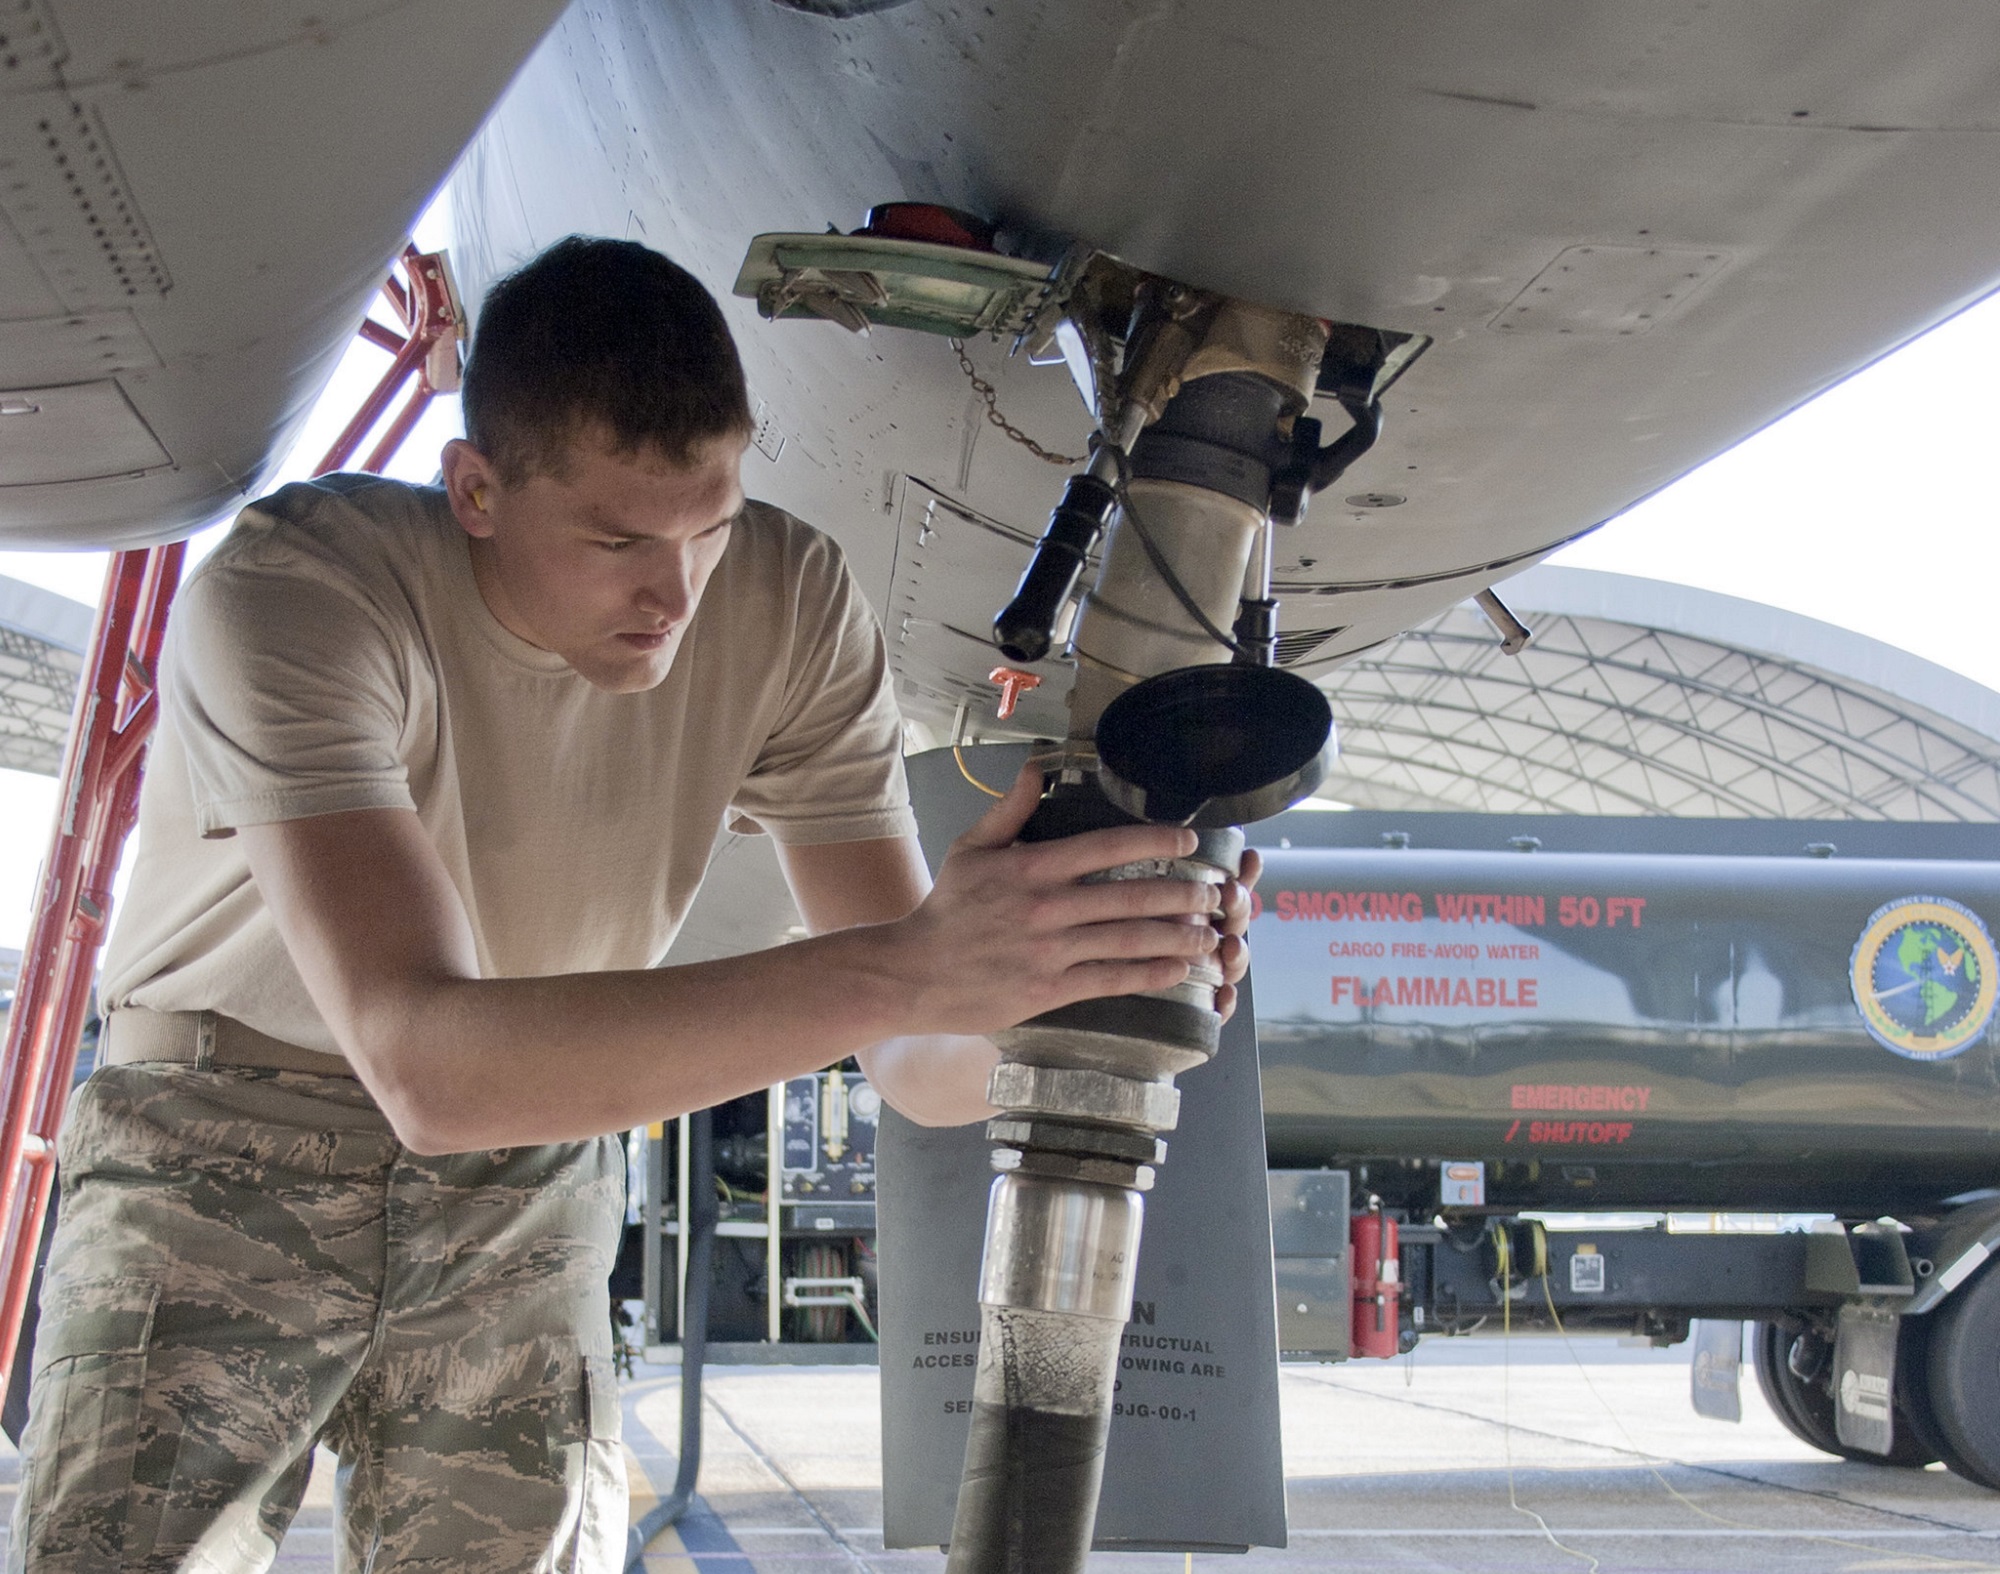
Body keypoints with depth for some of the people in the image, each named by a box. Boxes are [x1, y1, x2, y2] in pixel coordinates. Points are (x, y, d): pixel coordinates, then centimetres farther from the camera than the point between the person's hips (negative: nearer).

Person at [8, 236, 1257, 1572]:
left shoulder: (790, 605, -15)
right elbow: (425, 1062, -41)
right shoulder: (292, 594, -27)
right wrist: (898, 966, -50)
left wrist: (1073, 974, -38)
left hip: (527, 1189, 3)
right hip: (227, 1158, -2)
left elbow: (924, 1072, -15)